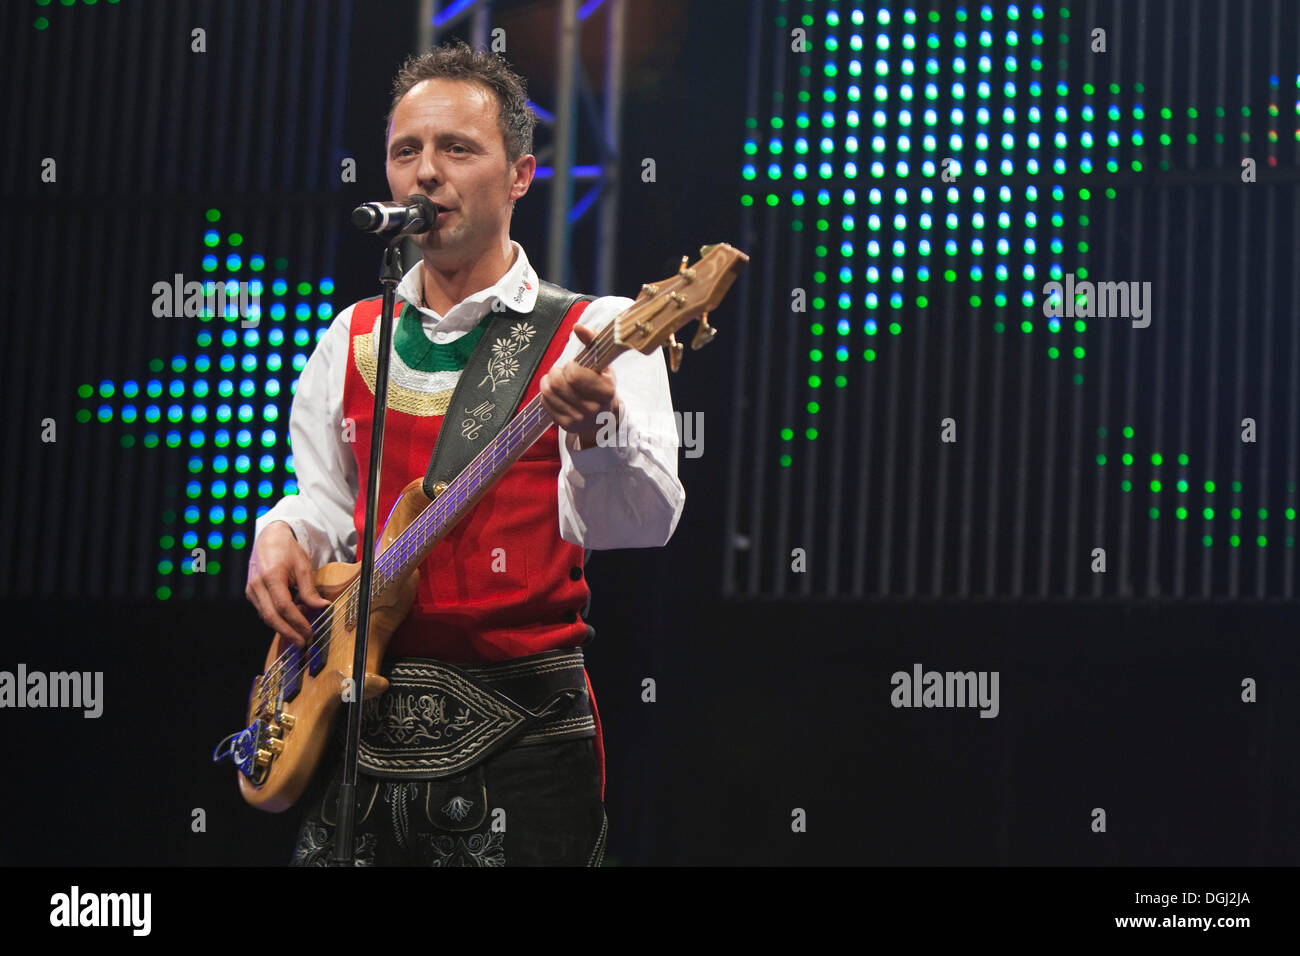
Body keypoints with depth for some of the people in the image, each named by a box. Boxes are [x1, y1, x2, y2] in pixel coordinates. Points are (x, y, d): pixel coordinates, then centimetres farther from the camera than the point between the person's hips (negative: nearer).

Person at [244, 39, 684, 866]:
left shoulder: (591, 334, -3)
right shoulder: (351, 339, 13)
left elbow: (644, 525, -17)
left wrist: (596, 427, -37)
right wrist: (283, 536, 3)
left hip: (521, 727, -4)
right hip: (358, 721, 4)